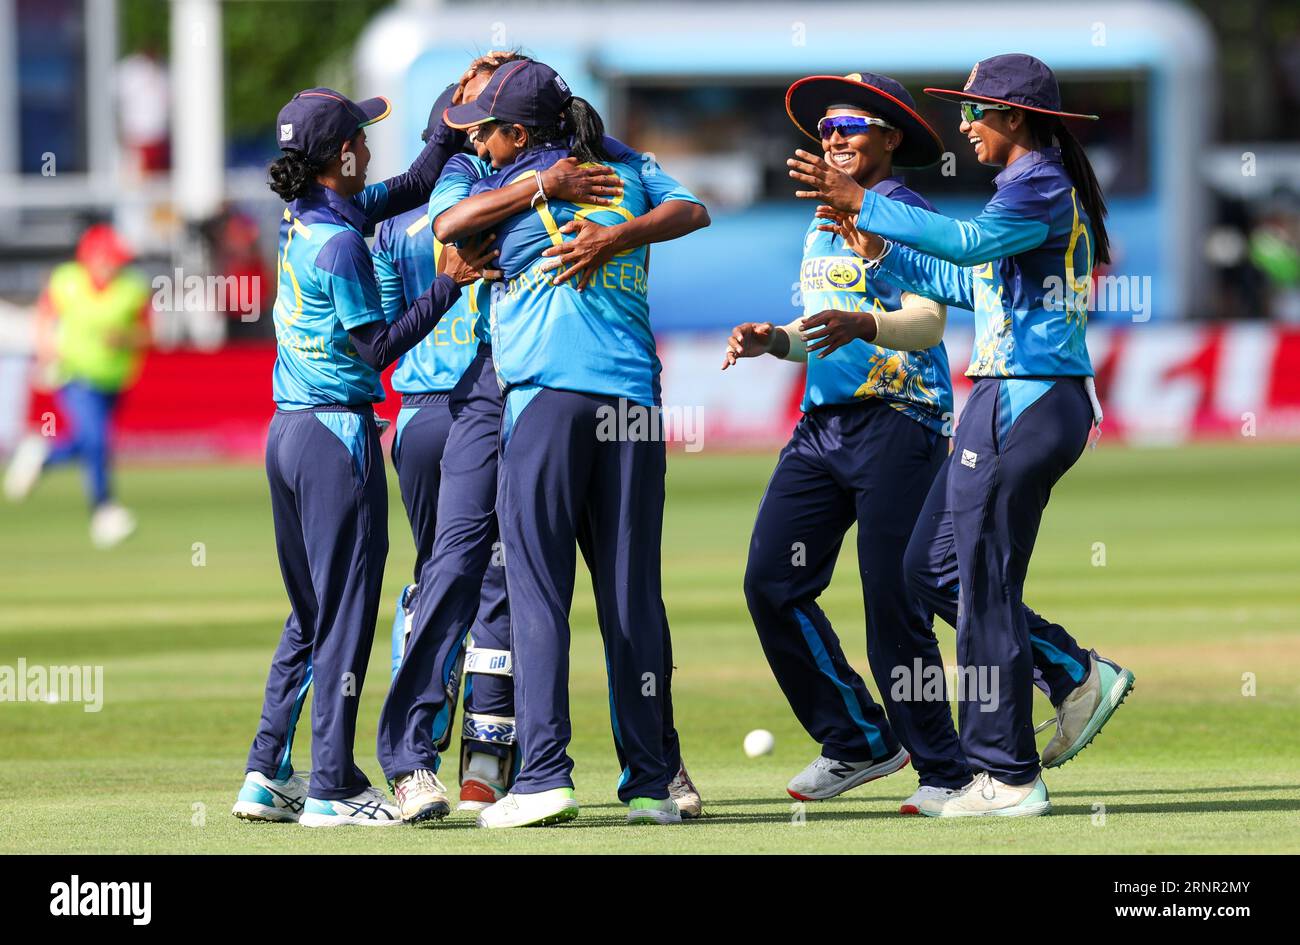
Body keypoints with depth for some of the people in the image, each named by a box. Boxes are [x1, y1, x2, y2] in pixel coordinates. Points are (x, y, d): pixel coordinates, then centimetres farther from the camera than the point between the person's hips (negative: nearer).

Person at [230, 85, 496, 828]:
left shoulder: (304, 217, 9)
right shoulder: (339, 242, -17)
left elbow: (418, 184, 19)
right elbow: (377, 348, -15)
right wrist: (451, 284, -17)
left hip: (289, 433, 9)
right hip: (338, 432, -9)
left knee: (309, 613, 16)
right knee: (345, 608, -4)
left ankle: (269, 774, 15)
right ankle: (332, 787, -3)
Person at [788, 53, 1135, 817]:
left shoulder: (1044, 187, -13)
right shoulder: (1028, 190, 19)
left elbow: (971, 244, -29)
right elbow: (970, 283, 25)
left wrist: (862, 204, -28)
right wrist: (879, 249, 20)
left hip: (1029, 403, -10)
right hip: (1007, 402, 10)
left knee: (984, 584, -6)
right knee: (933, 566, 14)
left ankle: (1008, 778, -2)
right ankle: (1080, 675, 16)